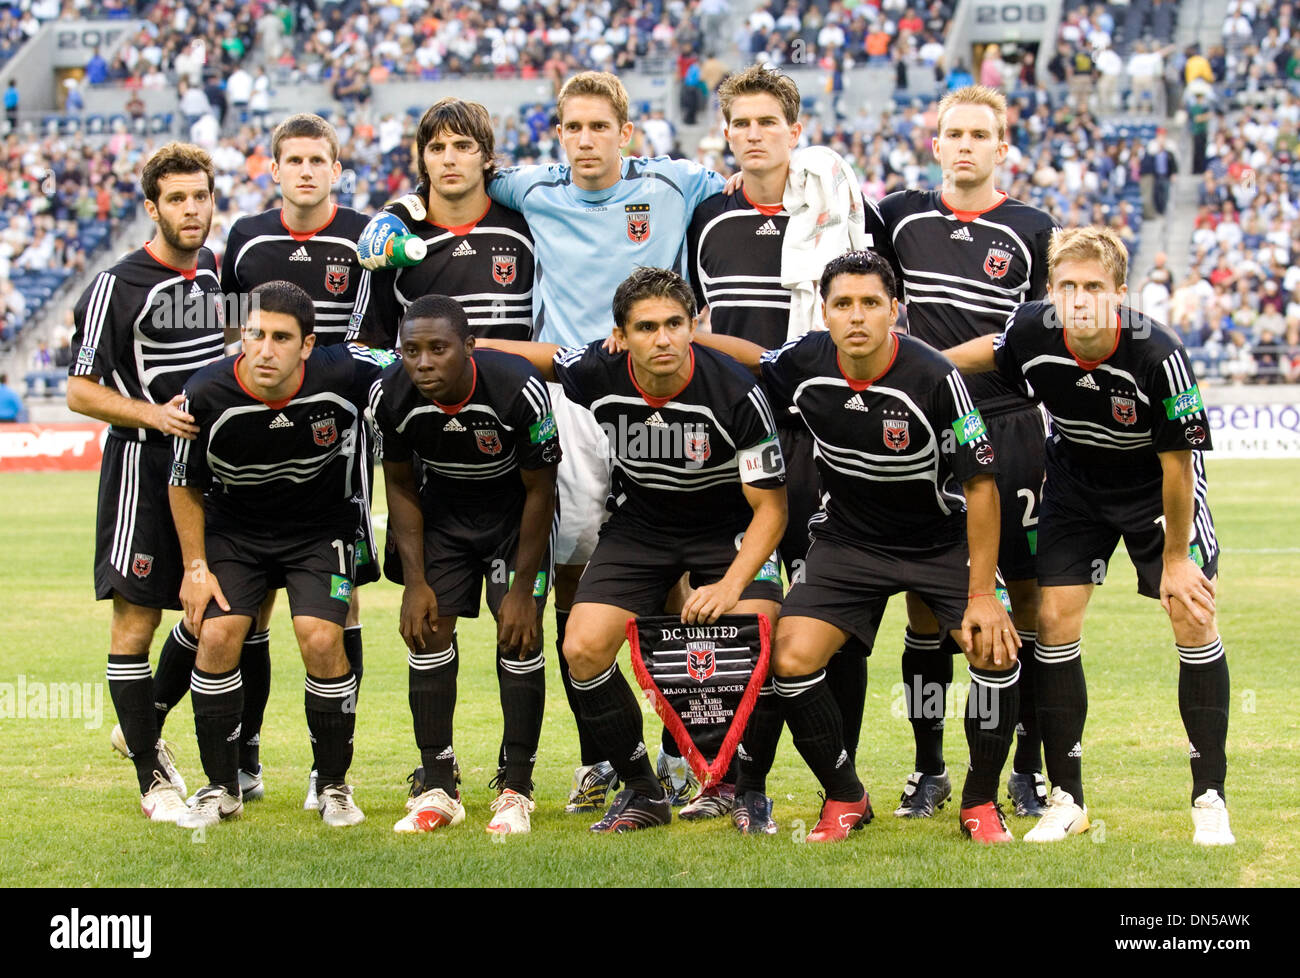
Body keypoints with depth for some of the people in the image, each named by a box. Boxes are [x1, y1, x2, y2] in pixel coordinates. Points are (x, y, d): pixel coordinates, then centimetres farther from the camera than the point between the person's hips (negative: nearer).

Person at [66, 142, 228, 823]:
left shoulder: (218, 272, 9)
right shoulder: (117, 287, -10)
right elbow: (81, 391, -9)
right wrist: (154, 415, -20)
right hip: (143, 466, -7)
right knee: (136, 619, -3)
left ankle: (142, 729, 31)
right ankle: (152, 775, 5)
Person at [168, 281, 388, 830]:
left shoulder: (343, 375, -25)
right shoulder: (208, 395, -23)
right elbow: (185, 484, -5)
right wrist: (196, 567, -5)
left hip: (321, 529, -1)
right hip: (235, 531, 1)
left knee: (322, 640, -18)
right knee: (217, 635, -15)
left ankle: (333, 785, 3)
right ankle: (221, 788, 3)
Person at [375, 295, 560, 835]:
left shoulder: (519, 390, -34)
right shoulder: (393, 396, -24)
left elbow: (540, 491, -19)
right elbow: (400, 487, -6)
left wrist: (523, 588, -17)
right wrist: (414, 582, -9)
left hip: (514, 512, -3)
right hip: (442, 511, 3)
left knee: (520, 637, -12)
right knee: (429, 631, -5)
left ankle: (515, 790, -2)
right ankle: (438, 790, 3)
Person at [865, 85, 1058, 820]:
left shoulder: (1032, 230, 2)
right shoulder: (901, 218, 7)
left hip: (1011, 428, -2)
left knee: (1028, 594, 1)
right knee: (925, 599, 4)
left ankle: (1030, 768, 11)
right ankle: (930, 770, 15)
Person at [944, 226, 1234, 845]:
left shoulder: (1158, 355, -34)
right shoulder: (1031, 332, -25)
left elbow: (1177, 461, -23)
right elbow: (992, 352, 3)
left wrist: (1175, 557, -16)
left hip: (1157, 484, -3)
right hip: (1075, 481, 3)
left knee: (1194, 620, -10)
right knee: (1054, 621, -6)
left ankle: (1209, 799, 0)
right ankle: (1066, 800, 4)